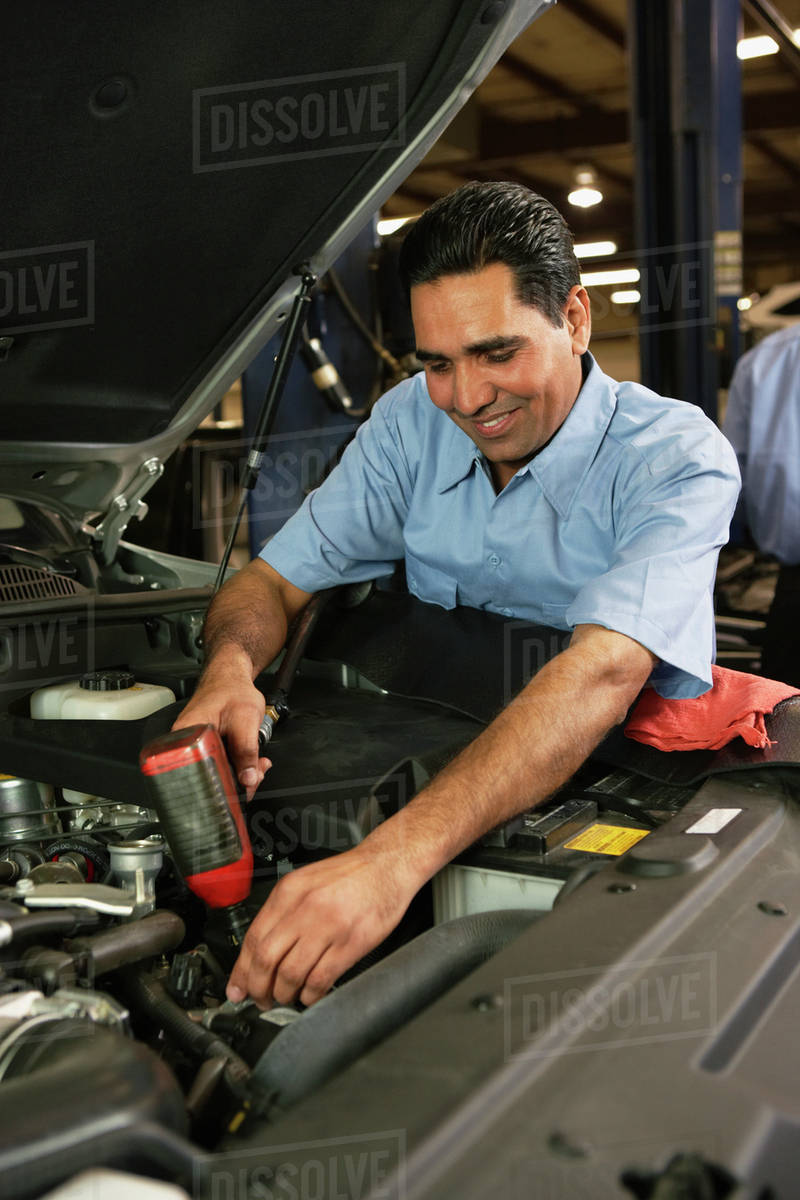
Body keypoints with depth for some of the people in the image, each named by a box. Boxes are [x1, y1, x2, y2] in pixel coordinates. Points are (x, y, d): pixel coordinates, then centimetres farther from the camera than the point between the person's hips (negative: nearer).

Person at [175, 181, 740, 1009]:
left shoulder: (678, 459, -17)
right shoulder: (411, 423, 1)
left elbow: (604, 672, -34)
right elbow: (272, 581, 3)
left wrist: (396, 856, -48)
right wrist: (230, 670, -24)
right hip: (439, 768, 4)